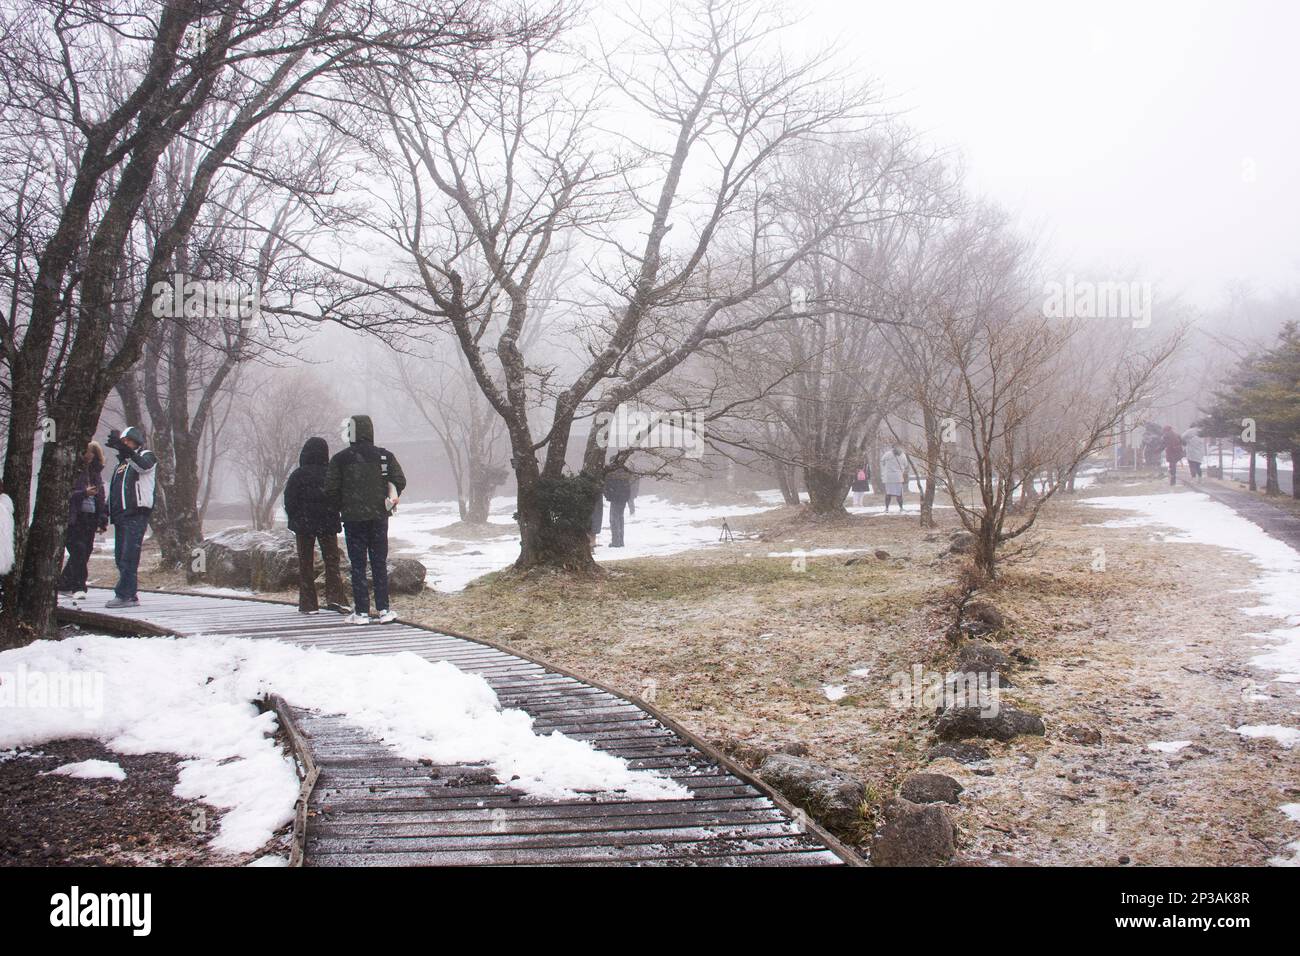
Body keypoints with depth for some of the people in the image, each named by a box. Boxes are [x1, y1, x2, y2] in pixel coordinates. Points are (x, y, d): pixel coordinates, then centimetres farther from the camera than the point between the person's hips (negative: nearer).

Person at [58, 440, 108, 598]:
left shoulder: (95, 472, 16)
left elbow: (101, 496, 19)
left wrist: (103, 520, 12)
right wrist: (84, 493, -21)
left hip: (90, 519, 6)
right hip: (74, 518, -6)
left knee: (85, 551, 5)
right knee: (78, 549, -15)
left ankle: (64, 584, 19)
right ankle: (78, 587, -14)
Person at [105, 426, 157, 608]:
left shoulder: (147, 456, 2)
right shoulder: (122, 463, 25)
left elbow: (143, 465, -24)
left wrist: (124, 450, -39)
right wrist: (106, 512, 16)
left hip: (137, 514, -8)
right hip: (120, 516, 8)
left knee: (129, 557, -13)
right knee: (120, 557, 6)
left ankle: (124, 595, -14)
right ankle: (130, 595, 9)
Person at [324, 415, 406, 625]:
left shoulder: (340, 459, -4)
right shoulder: (385, 456, 2)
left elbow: (330, 489, -4)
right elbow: (399, 481, 1)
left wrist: (340, 509, 11)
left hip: (353, 518, -2)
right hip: (379, 517, 2)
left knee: (357, 566, 3)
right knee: (380, 564, 8)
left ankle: (361, 612, 1)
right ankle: (384, 610, 5)